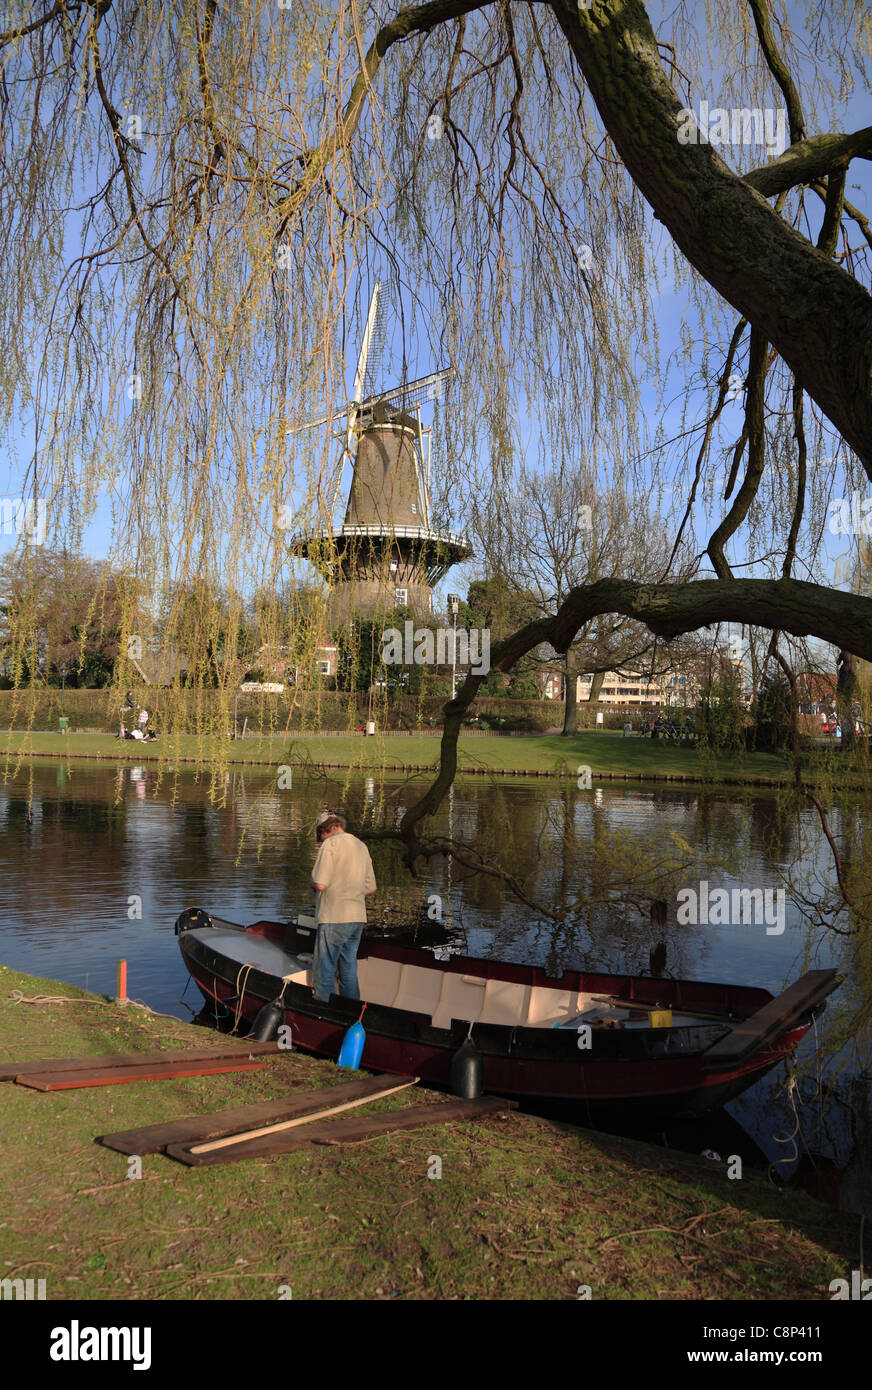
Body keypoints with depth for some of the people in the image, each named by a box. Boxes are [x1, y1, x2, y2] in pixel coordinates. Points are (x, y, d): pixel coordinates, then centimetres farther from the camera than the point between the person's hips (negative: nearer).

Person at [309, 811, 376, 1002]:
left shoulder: (330, 844, -9)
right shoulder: (362, 846, 15)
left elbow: (320, 884, -16)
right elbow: (370, 889, 16)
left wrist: (313, 880, 6)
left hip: (334, 919, -7)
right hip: (358, 918, 7)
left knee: (324, 972, 0)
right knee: (349, 972, 14)